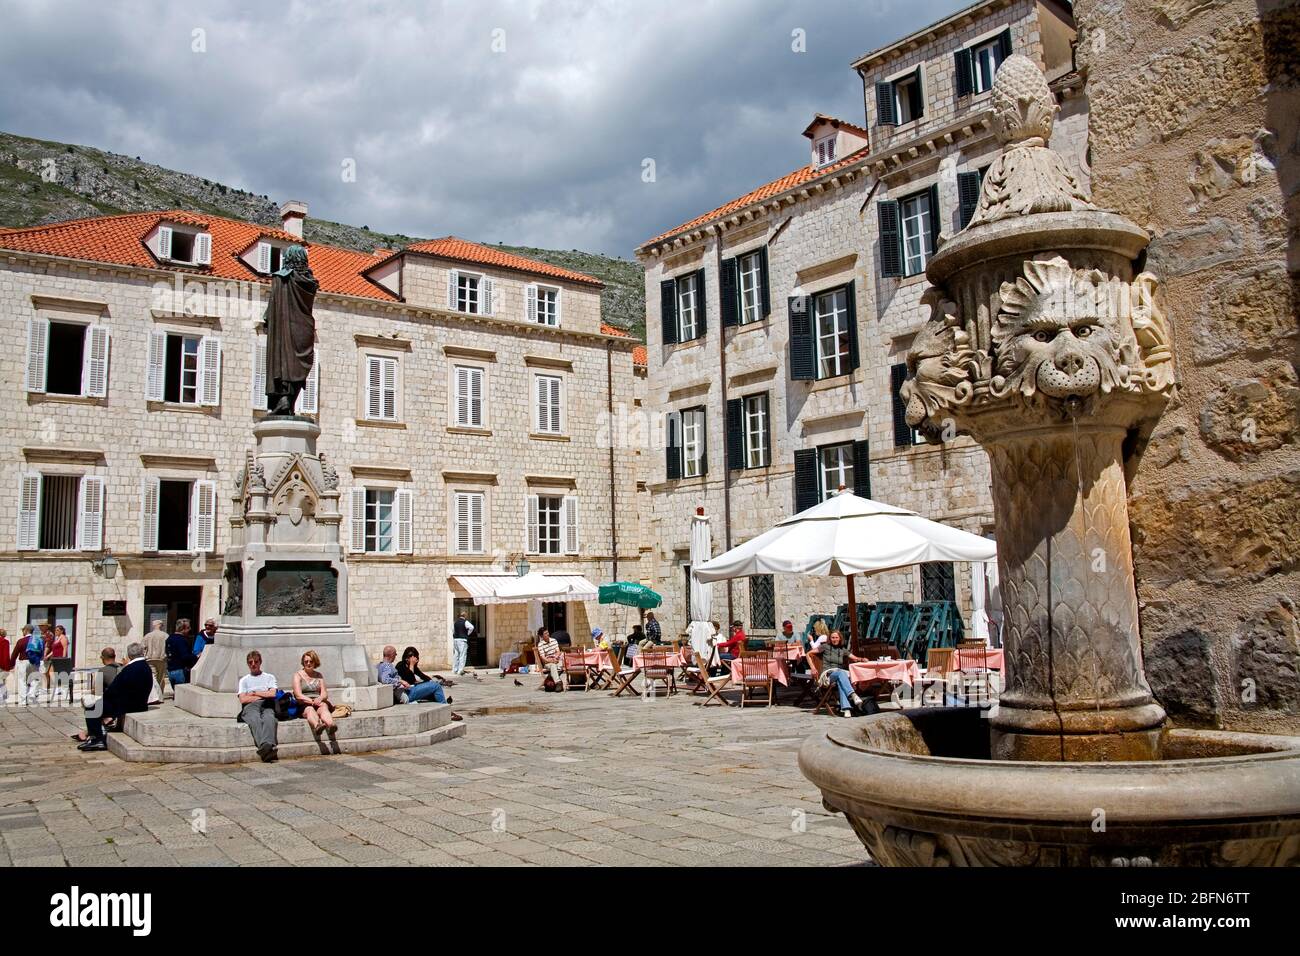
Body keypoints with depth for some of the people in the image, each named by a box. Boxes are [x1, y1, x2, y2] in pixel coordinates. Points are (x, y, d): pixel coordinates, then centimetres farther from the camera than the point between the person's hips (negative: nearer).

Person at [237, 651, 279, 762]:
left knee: (269, 719, -39)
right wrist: (264, 695, 9)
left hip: (267, 706, 1)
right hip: (250, 707, 0)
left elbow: (272, 694, 10)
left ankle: (266, 745, -64)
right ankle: (266, 748, -63)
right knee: (256, 720, -39)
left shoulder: (269, 677, 29)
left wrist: (254, 693, 11)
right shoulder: (244, 680, 29)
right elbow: (243, 699, 10)